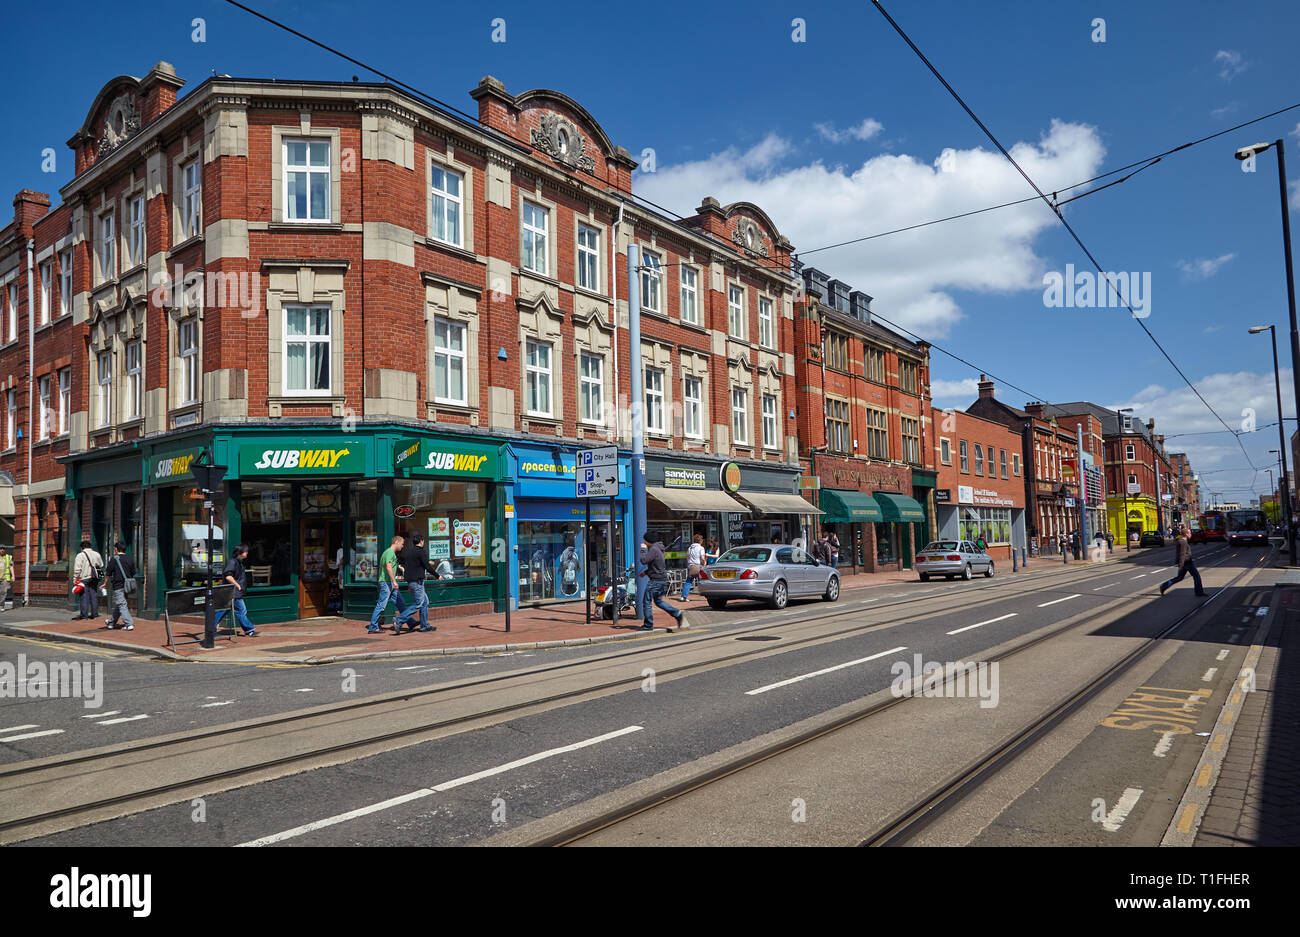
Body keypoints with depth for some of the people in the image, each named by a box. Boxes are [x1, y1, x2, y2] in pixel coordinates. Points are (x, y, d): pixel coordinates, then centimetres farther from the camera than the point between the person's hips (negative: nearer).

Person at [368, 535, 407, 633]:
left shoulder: (392, 552, 19)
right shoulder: (390, 552, -12)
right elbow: (388, 567, -23)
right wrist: (394, 581, -25)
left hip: (391, 584, 10)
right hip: (386, 582, -10)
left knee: (401, 603, 10)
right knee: (381, 605, -6)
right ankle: (372, 628, -1)